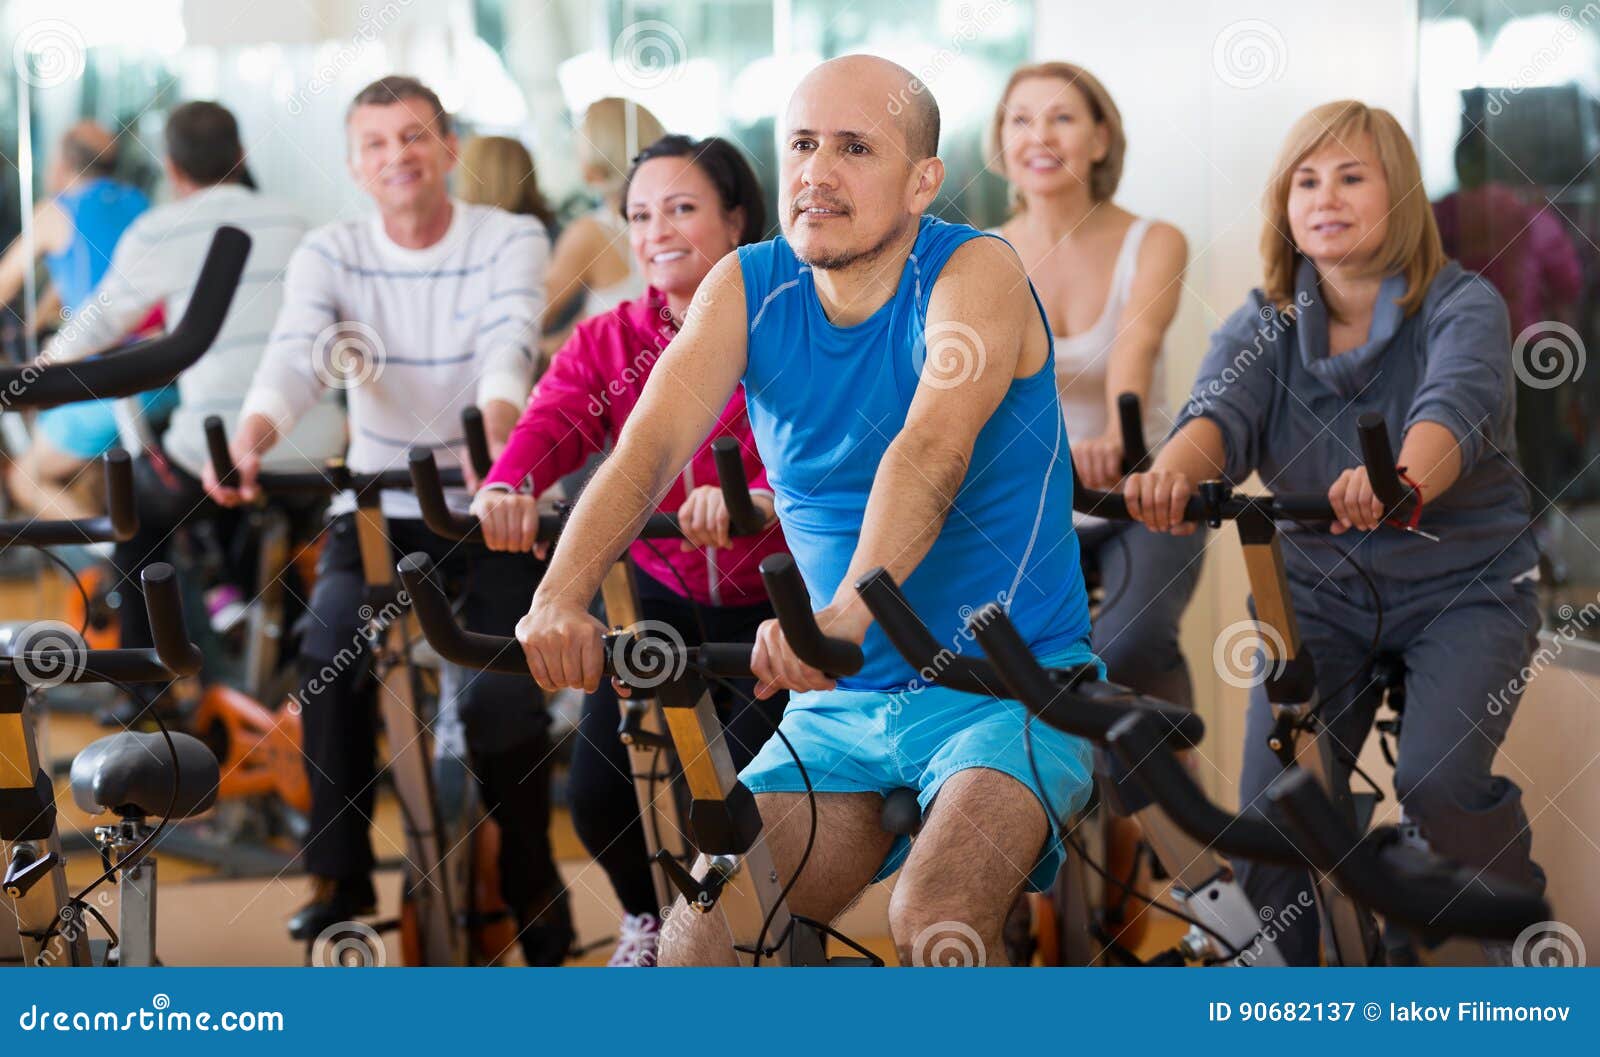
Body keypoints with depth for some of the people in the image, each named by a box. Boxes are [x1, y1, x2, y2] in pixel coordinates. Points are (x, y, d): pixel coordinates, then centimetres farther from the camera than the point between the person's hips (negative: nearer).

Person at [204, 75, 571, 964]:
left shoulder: (511, 241, -3)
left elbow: (509, 345, -22)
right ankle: (340, 874, -14)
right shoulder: (330, 255, 2)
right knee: (330, 647, -28)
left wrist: (494, 422, -46)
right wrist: (249, 439, -40)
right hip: (377, 508, 2)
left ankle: (531, 882, 6)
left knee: (501, 691, -21)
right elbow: (295, 356, -17)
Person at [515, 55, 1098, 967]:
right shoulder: (746, 289, 0)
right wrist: (560, 599, -34)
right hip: (841, 704, 5)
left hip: (1011, 690, -4)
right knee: (700, 935, -10)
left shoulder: (976, 274, -13)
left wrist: (846, 615, -48)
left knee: (935, 922, -28)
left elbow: (931, 451, -31)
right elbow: (649, 446, -15)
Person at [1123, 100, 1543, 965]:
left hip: (1462, 587, -3)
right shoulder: (1265, 325, -1)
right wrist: (1173, 471, -48)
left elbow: (1455, 408, -33)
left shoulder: (1463, 305, -11)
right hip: (1319, 592, 3)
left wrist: (1400, 481, -57)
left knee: (1437, 781, -25)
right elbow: (1220, 410, -23)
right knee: (1270, 812, -11)